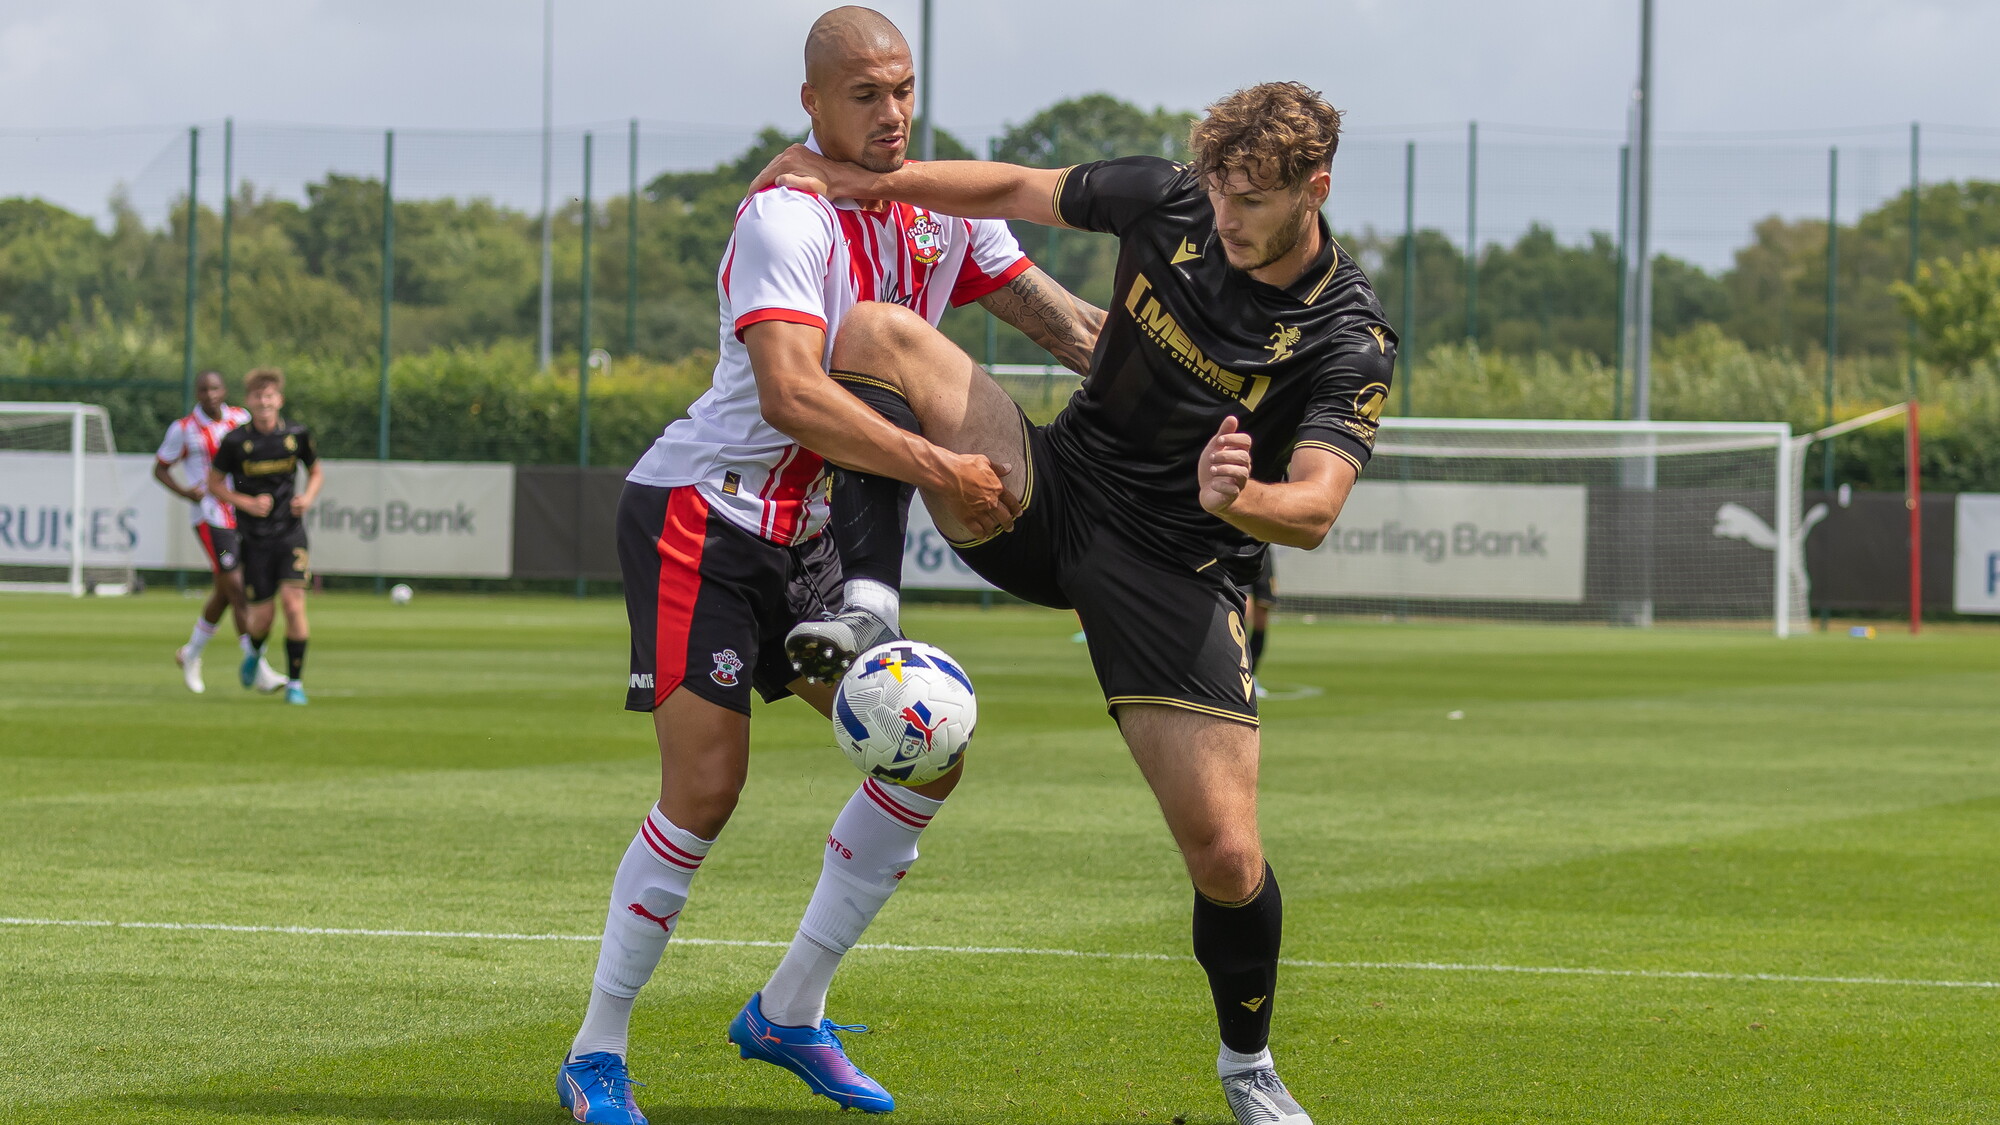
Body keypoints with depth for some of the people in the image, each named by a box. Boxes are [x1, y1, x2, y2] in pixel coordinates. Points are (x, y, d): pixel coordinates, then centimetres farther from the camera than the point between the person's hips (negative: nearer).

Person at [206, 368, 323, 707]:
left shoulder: (297, 435, 0)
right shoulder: (235, 441, -6)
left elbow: (316, 471, 17)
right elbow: (214, 484, 4)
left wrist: (308, 497, -3)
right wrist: (248, 504, -11)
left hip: (290, 533, 1)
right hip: (254, 536, -1)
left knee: (294, 604, -15)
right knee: (262, 616, 0)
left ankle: (295, 682, -4)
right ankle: (255, 653, 37)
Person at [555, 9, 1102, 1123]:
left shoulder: (939, 216, 4)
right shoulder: (788, 219, -20)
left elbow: (1066, 323, 9)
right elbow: (790, 396, -33)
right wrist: (940, 470, -35)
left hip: (812, 536, 8)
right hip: (700, 518, -8)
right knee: (705, 790, -13)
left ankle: (789, 1013, 14)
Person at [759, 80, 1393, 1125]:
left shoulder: (1350, 342, -17)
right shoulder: (1165, 200, -6)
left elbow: (1316, 507, -27)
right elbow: (1016, 188, 10)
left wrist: (1238, 500, -49)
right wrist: (861, 179, 3)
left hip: (1180, 575, -3)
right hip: (1054, 493, 4)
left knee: (1226, 855, -11)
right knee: (880, 334, -16)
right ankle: (865, 607, -17)